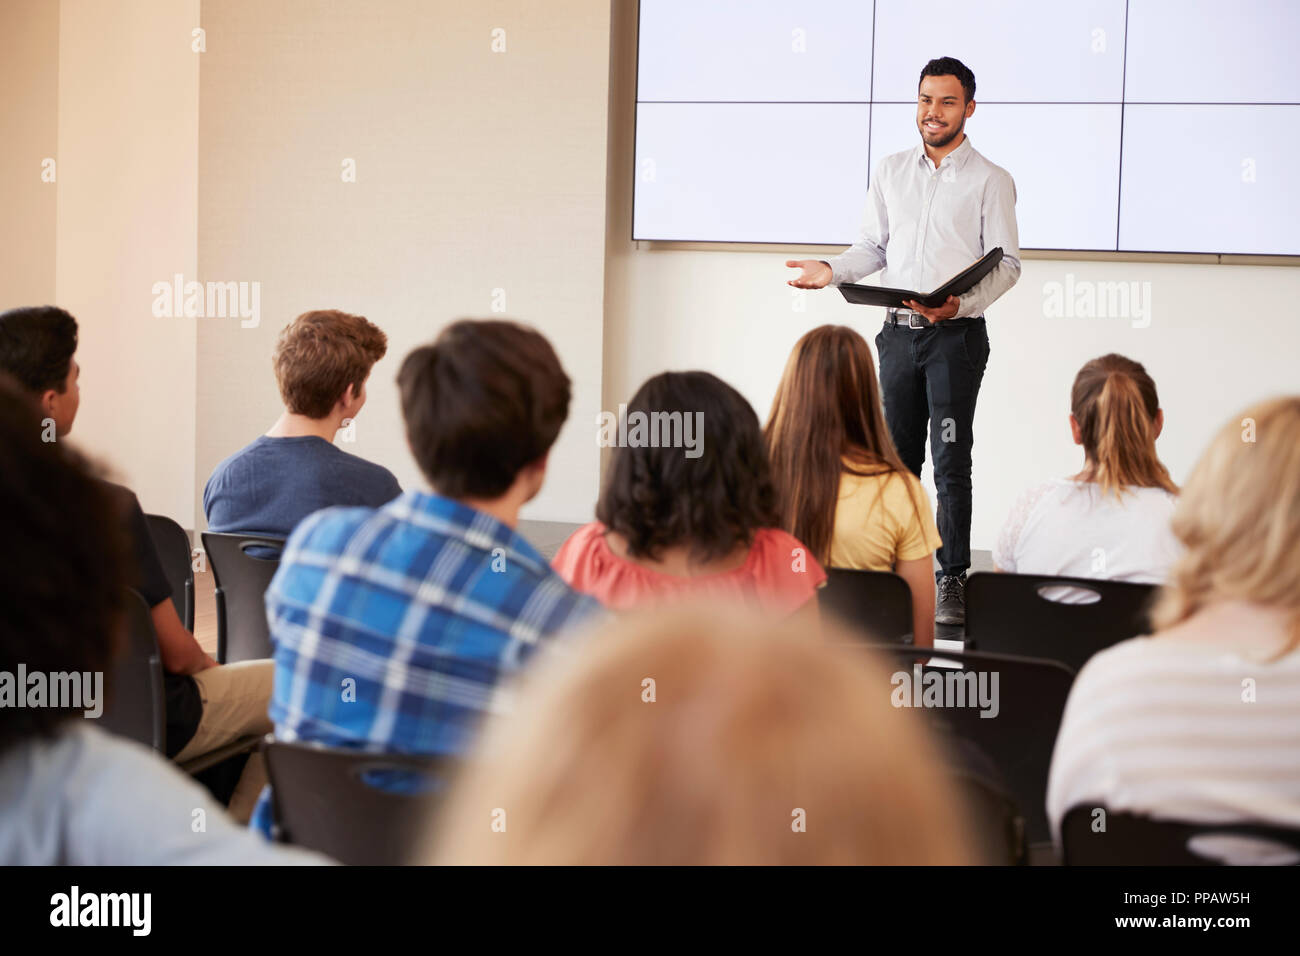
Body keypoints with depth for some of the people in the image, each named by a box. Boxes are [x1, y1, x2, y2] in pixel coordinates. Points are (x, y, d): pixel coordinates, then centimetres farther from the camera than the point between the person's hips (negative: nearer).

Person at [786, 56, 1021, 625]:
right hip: (899, 332, 5)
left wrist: (962, 303, -23)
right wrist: (833, 271, -3)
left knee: (951, 461, -5)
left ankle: (952, 582, -1)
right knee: (899, 457, 8)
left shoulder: (990, 181, -2)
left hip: (956, 336, -5)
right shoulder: (891, 172, 11)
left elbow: (1006, 264, -6)